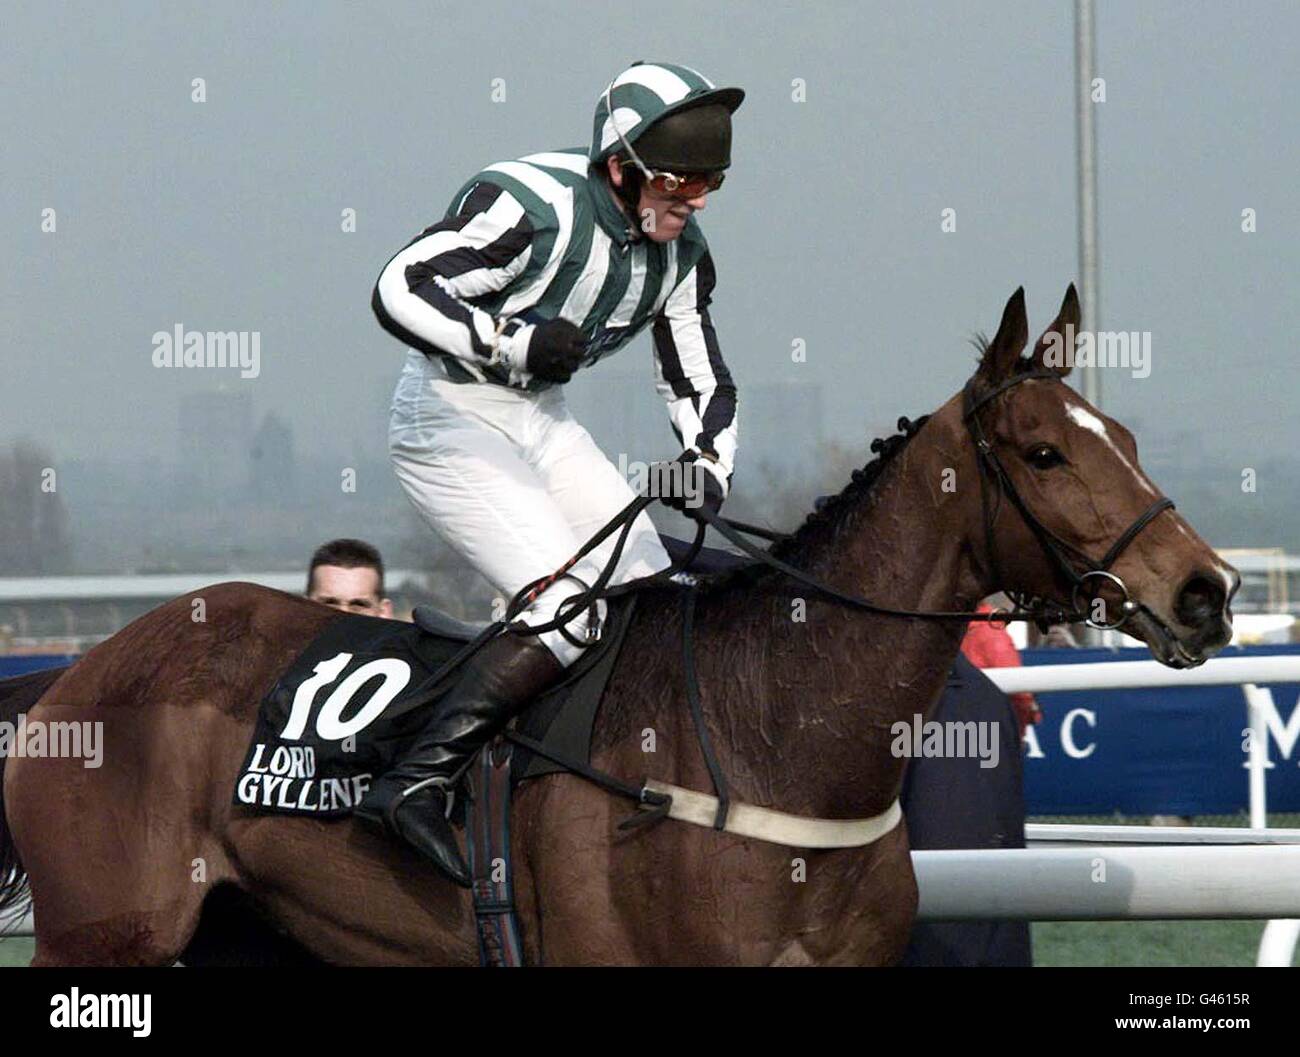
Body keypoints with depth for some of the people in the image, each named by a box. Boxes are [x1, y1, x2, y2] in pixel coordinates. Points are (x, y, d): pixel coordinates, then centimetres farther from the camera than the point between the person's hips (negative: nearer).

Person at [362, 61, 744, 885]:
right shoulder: (531, 202, -24)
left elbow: (701, 382, 11)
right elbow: (399, 290, -27)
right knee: (570, 605, -23)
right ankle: (415, 786, -23)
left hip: (543, 421, 9)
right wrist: (512, 344, -34)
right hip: (450, 416, -9)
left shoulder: (679, 253, 2)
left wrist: (707, 467, -8)